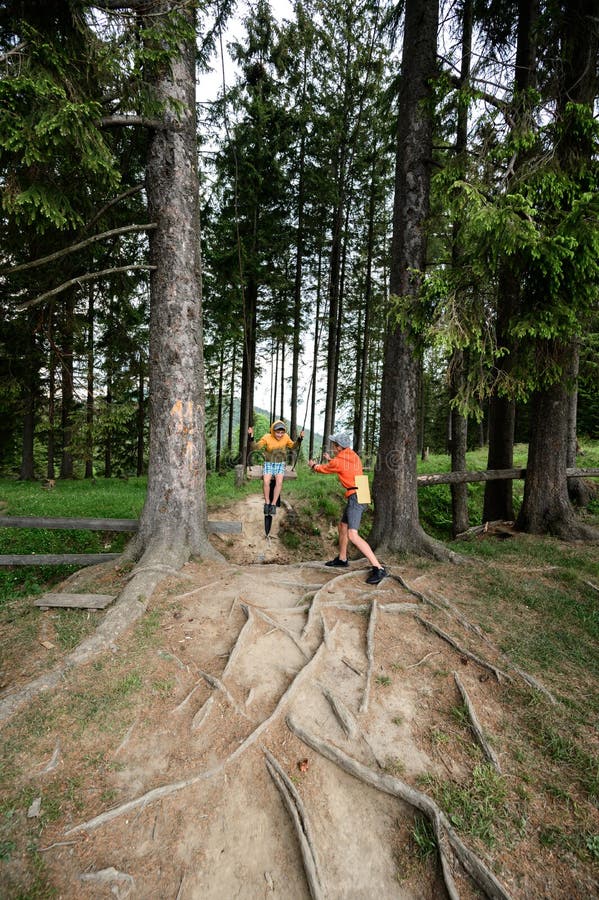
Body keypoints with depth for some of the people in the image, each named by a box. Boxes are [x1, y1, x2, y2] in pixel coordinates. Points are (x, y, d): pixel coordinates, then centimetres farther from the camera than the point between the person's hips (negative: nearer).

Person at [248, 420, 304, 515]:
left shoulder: (286, 437, -4)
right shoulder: (267, 437, -12)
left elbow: (293, 446, 13)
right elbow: (255, 447, -12)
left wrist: (299, 439, -2)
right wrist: (251, 437, -26)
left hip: (280, 464, 1)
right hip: (268, 463, -1)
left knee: (279, 482, -25)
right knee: (266, 481, -26)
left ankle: (273, 505, -15)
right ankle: (267, 503, -8)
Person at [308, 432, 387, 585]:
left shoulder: (338, 462, -11)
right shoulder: (353, 456, 11)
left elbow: (323, 469, 10)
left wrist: (313, 465, 30)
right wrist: (330, 460, 41)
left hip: (355, 497, -10)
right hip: (359, 496, 10)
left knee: (352, 535, -18)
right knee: (342, 526, 23)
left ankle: (379, 569, -21)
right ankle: (342, 559, 38)